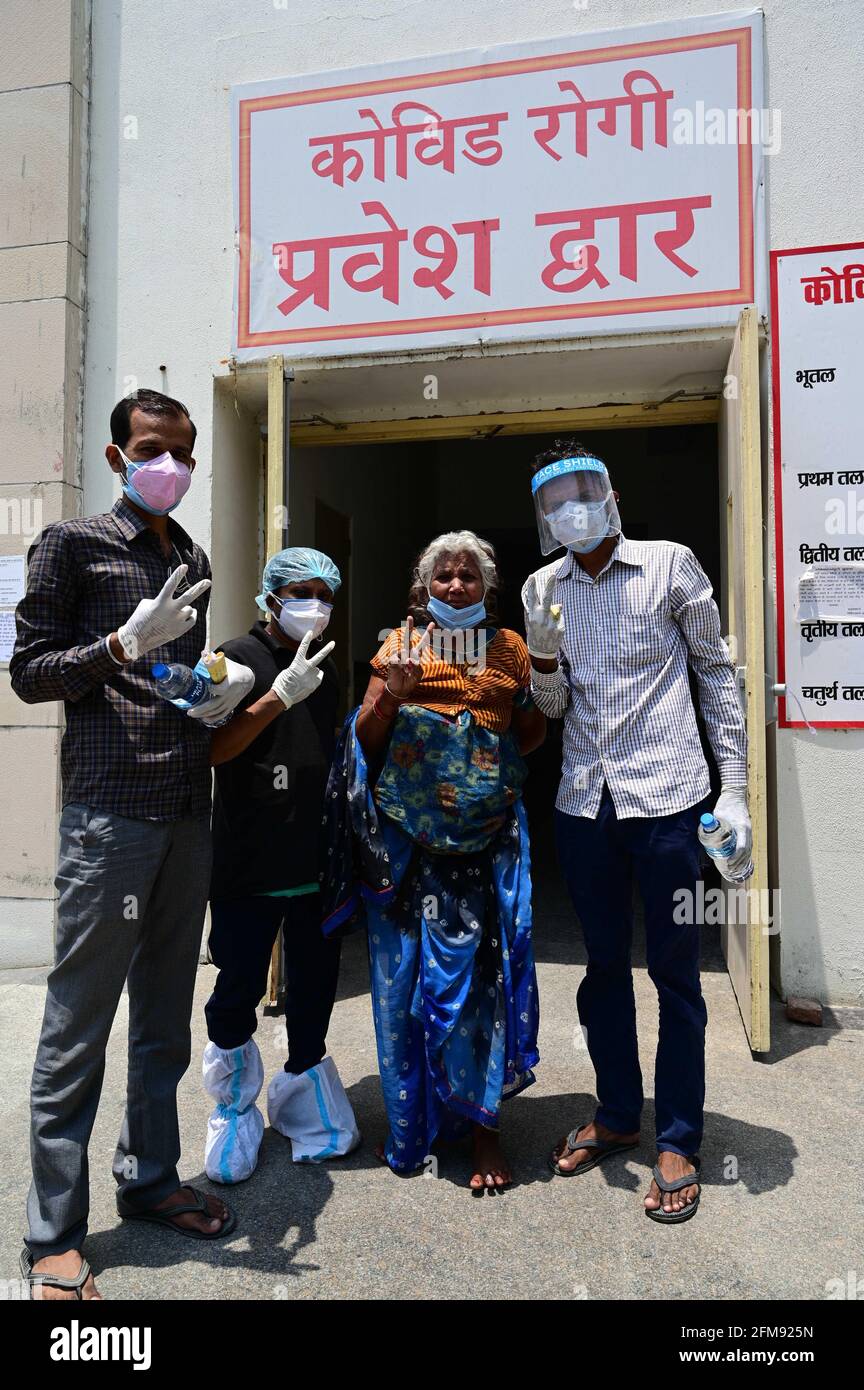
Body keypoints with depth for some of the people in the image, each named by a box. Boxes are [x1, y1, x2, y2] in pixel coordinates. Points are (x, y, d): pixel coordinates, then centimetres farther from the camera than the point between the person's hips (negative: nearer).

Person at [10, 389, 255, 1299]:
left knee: (166, 1013, 15)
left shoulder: (193, 560, 18)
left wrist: (219, 693, 3)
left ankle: (148, 1178, 32)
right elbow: (29, 671, -3)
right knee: (78, 1026, 1)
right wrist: (122, 645, -17)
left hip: (188, 811, 6)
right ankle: (54, 1237, 16)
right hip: (109, 812, -6)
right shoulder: (72, 544, 0)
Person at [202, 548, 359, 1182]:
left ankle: (303, 1097, 33)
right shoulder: (241, 657, -7)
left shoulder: (326, 668, 14)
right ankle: (235, 1106, 26)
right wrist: (282, 694, -25)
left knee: (315, 985, 12)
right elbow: (213, 748, -17)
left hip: (317, 860, 6)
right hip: (248, 862, -6)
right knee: (240, 986, 0)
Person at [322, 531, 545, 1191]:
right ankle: (412, 1120, 25)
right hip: (406, 833, 0)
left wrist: (489, 763, -8)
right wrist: (392, 692, -13)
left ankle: (481, 1125, 17)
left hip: (484, 834, 0)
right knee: (405, 975, 7)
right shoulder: (401, 643, 8)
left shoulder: (510, 648, 10)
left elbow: (533, 732, 12)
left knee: (476, 971, 1)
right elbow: (365, 739, 4)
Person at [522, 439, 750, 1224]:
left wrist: (734, 790, -4)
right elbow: (553, 707, 9)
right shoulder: (542, 588, 9)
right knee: (603, 963, 15)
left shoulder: (670, 565, 0)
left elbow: (717, 674, 1)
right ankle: (617, 1116, 34)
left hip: (664, 796, -3)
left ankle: (679, 1143, 22)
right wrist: (543, 652, -12)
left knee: (675, 970, 5)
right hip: (584, 800, 4)